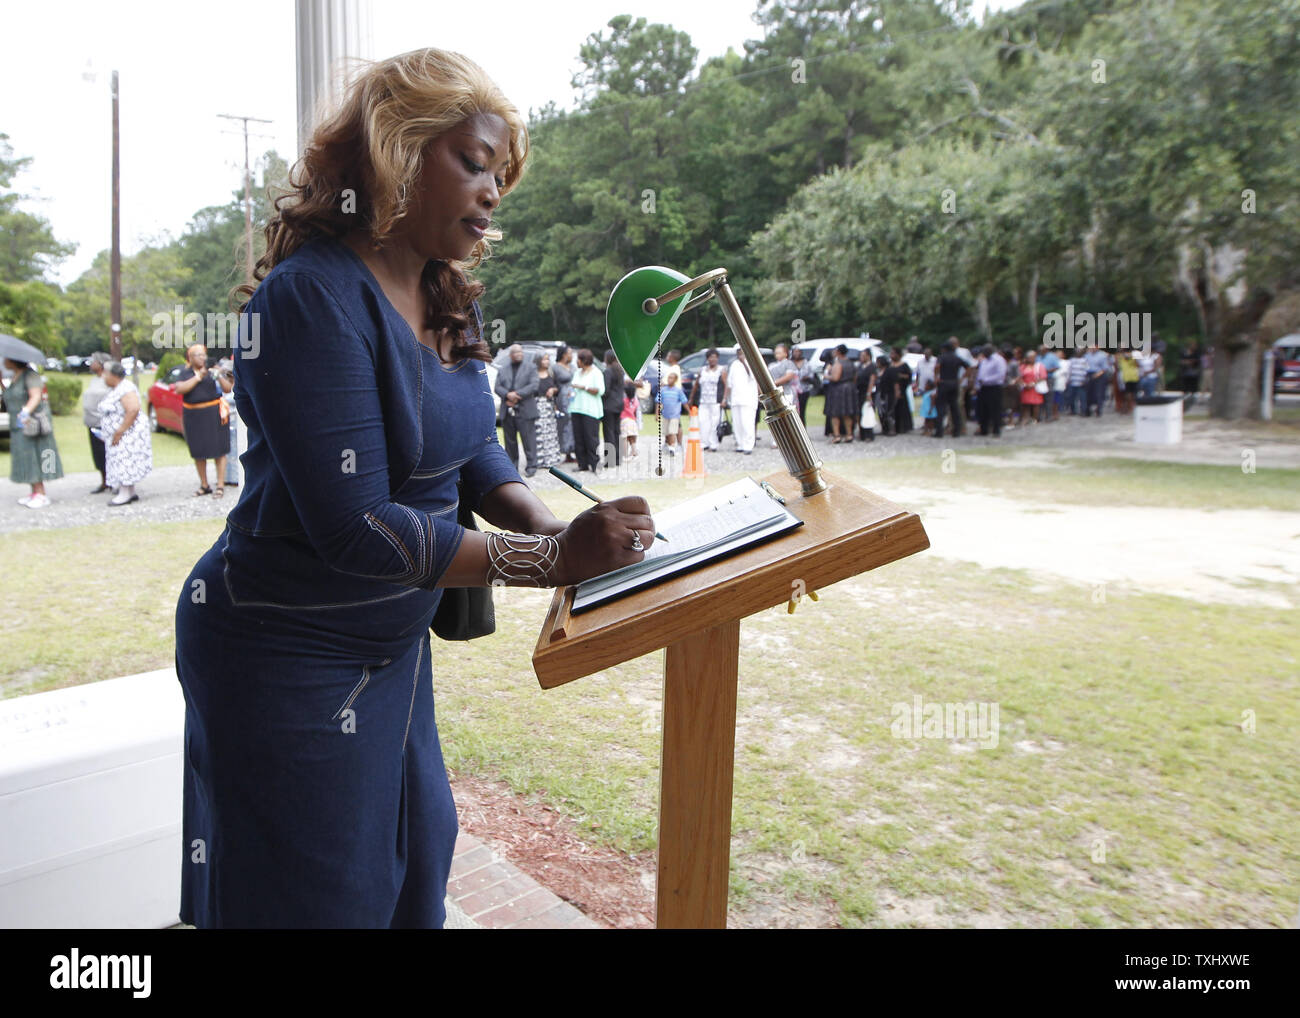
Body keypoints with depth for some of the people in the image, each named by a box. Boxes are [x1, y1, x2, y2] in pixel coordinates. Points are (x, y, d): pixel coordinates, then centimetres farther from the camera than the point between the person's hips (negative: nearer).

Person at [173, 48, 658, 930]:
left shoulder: (448, 298, 2)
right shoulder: (315, 297, -24)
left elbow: (477, 454, 5)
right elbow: (354, 528, -29)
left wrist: (557, 532, -14)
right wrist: (547, 560, -29)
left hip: (391, 642, 8)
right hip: (287, 658, -8)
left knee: (416, 859, 23)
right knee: (318, 896, 12)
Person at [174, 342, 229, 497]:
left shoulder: (212, 370, 3)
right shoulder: (186, 373, 8)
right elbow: (179, 389, -10)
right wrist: (198, 377, -14)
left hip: (213, 413, -3)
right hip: (193, 416, 3)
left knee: (219, 450, -5)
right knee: (198, 452, 8)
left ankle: (220, 485, 0)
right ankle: (204, 485, 20)